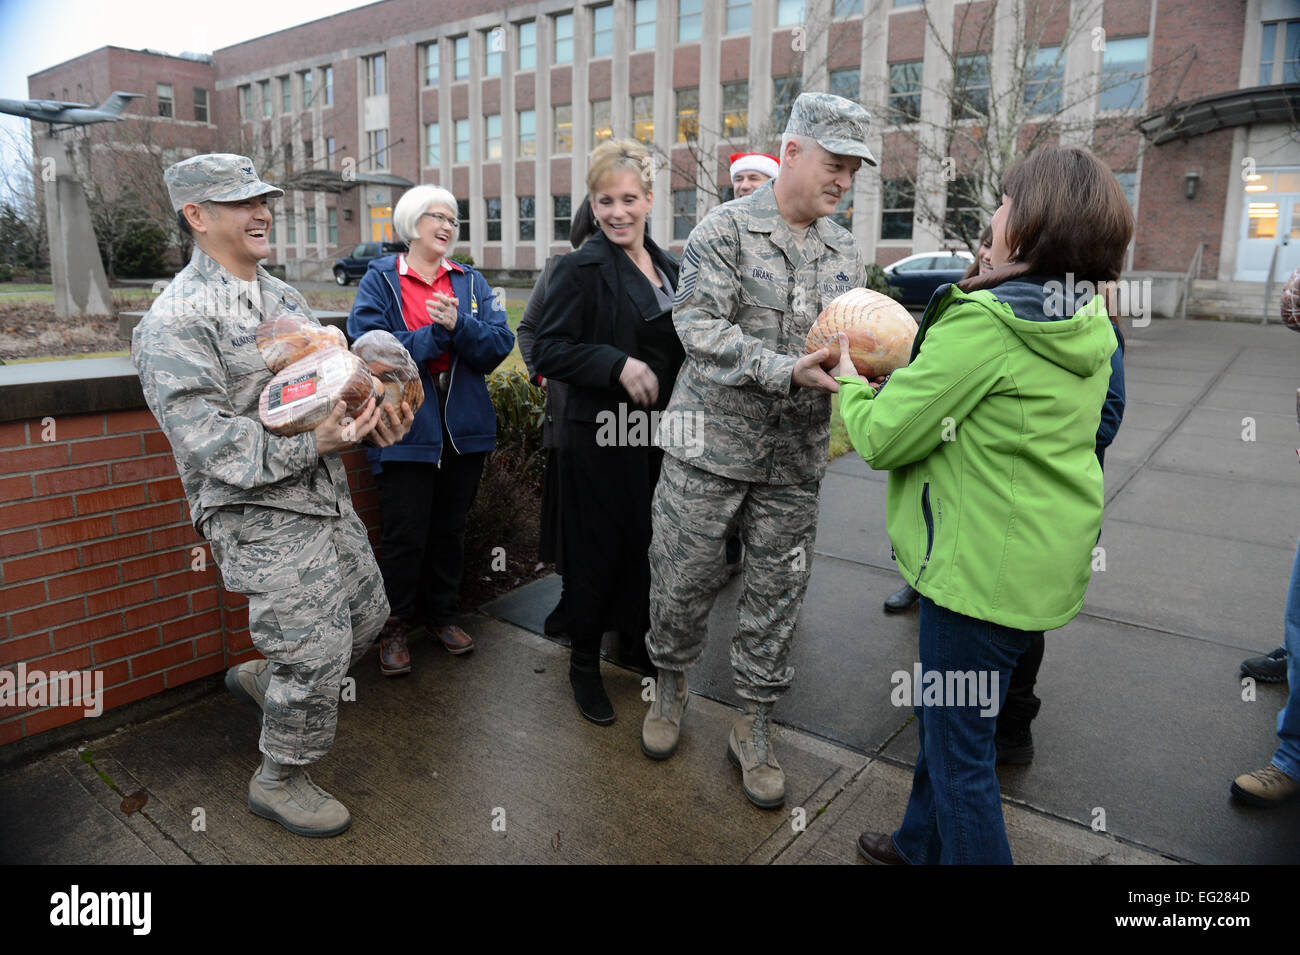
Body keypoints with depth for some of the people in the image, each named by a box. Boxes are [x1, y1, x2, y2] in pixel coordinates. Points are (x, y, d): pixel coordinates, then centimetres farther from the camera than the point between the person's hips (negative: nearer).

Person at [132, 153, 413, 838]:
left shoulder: (280, 295, 13)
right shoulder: (177, 319, -14)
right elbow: (202, 435, -21)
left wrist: (373, 415, -3)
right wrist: (312, 444, -29)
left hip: (328, 500, 8)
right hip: (263, 521, -8)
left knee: (365, 616, 19)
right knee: (316, 654, -3)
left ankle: (262, 677, 45)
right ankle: (278, 782, 23)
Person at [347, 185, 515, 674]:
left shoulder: (471, 281, 10)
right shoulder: (380, 280, 1)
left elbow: (499, 344, -2)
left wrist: (458, 325, -19)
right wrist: (434, 334, -17)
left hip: (465, 427, 4)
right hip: (405, 427, -3)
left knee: (450, 527, 14)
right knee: (405, 534, 1)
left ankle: (442, 613, 32)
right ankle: (396, 625, 21)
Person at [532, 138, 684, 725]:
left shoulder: (668, 267, 12)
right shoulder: (581, 269, -10)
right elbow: (546, 350, -15)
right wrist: (618, 365, -25)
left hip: (659, 434, 7)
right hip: (601, 439, -6)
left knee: (650, 545, 14)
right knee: (599, 552, 3)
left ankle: (638, 643, 36)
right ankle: (584, 665, 22)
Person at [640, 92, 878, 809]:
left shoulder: (844, 251, 12)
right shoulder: (725, 229, -5)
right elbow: (701, 327, -16)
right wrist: (787, 371, -25)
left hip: (795, 460, 5)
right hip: (710, 447, -4)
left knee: (776, 594, 9)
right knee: (682, 580, 6)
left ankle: (754, 728, 25)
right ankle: (670, 686, 34)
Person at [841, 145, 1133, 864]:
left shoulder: (983, 322, -21)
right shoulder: (1089, 321, 5)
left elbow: (884, 437, -18)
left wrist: (850, 386, 1)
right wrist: (898, 373, 10)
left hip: (983, 567, -9)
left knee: (960, 749, 7)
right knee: (939, 710, 25)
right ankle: (920, 844, 44)